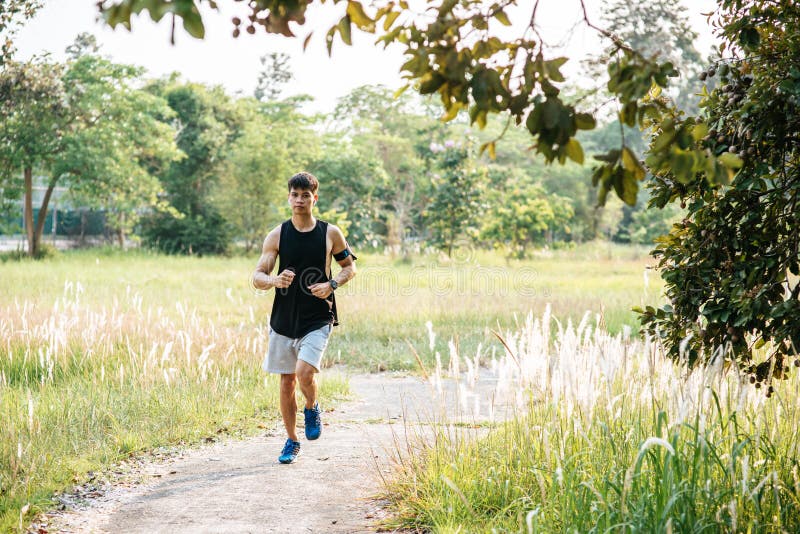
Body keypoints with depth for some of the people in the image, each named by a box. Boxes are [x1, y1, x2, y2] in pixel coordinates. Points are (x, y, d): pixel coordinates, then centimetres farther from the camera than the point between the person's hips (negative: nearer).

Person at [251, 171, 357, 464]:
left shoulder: (330, 233, -2)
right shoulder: (277, 235, -1)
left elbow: (350, 267, 11)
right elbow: (257, 277, -4)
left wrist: (332, 285, -9)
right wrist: (274, 280, -27)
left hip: (318, 319, -2)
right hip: (284, 319, 2)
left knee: (304, 373, -21)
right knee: (287, 382, 10)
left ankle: (312, 408, 13)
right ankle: (291, 441, 27)